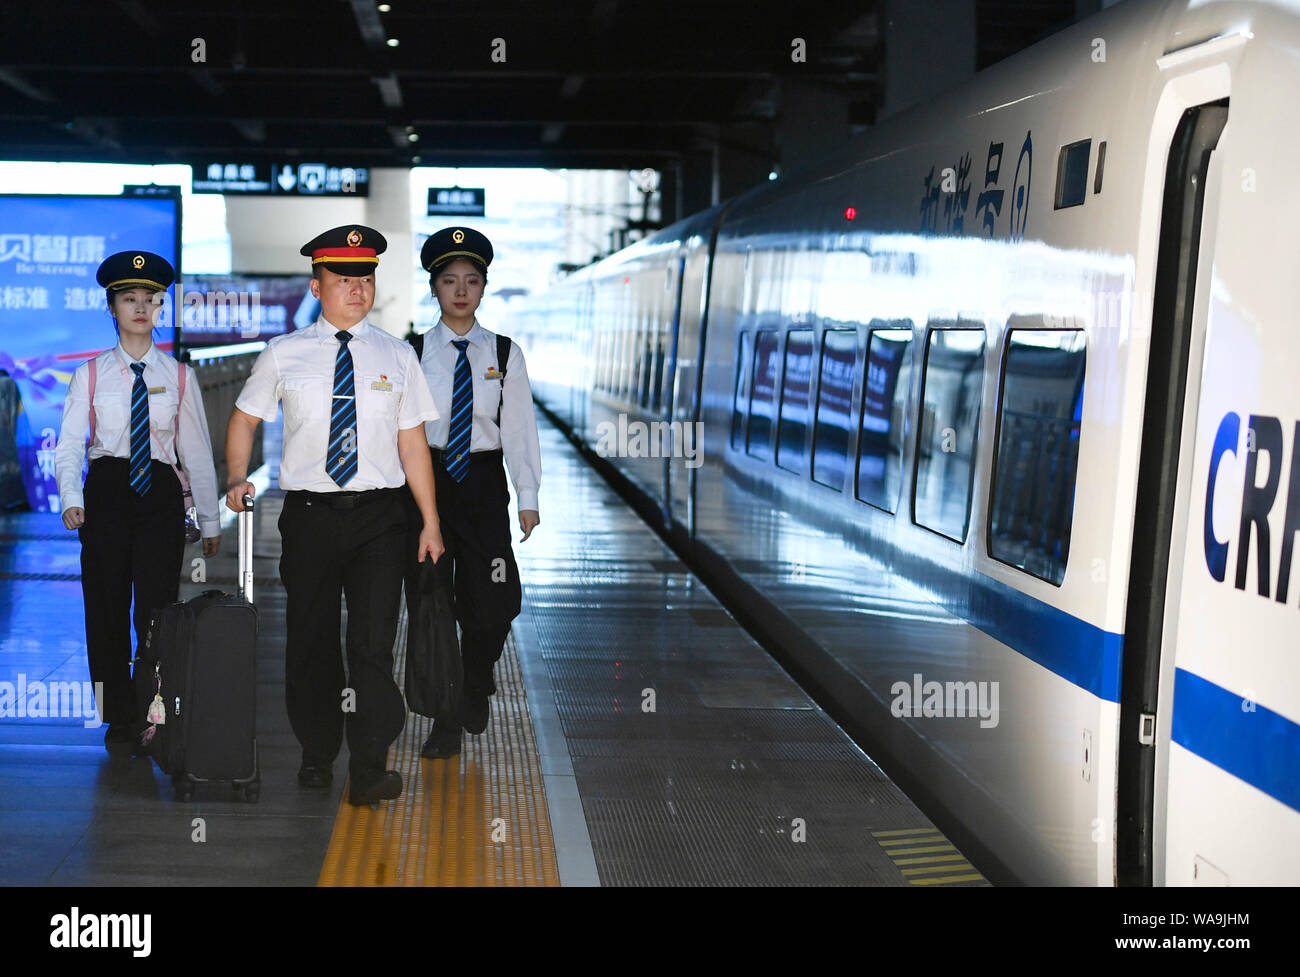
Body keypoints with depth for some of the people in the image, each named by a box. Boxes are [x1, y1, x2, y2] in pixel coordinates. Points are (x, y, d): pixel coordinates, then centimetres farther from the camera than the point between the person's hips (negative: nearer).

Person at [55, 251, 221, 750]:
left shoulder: (178, 376, 8)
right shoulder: (90, 374, 6)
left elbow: (197, 451, 8)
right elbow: (70, 443, -3)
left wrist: (210, 520, 6)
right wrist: (71, 498, -20)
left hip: (160, 494, 0)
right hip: (106, 492, 0)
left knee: (156, 610, -6)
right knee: (107, 609, 3)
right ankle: (119, 717, 16)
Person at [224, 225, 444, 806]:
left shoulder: (396, 356, 7)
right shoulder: (284, 354, 5)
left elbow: (412, 443, 7)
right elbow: (245, 418, 14)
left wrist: (430, 522, 4)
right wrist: (238, 479, -3)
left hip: (379, 516, 0)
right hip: (309, 513, 1)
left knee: (373, 639, -9)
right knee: (311, 638, 6)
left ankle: (369, 770, -9)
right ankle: (316, 757, 22)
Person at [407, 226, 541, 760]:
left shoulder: (505, 356, 4)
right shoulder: (413, 354, 1)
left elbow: (520, 428, 3)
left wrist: (528, 496, 0)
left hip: (483, 482, 0)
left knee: (490, 606, -4)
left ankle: (476, 687, 28)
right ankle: (446, 723, 14)